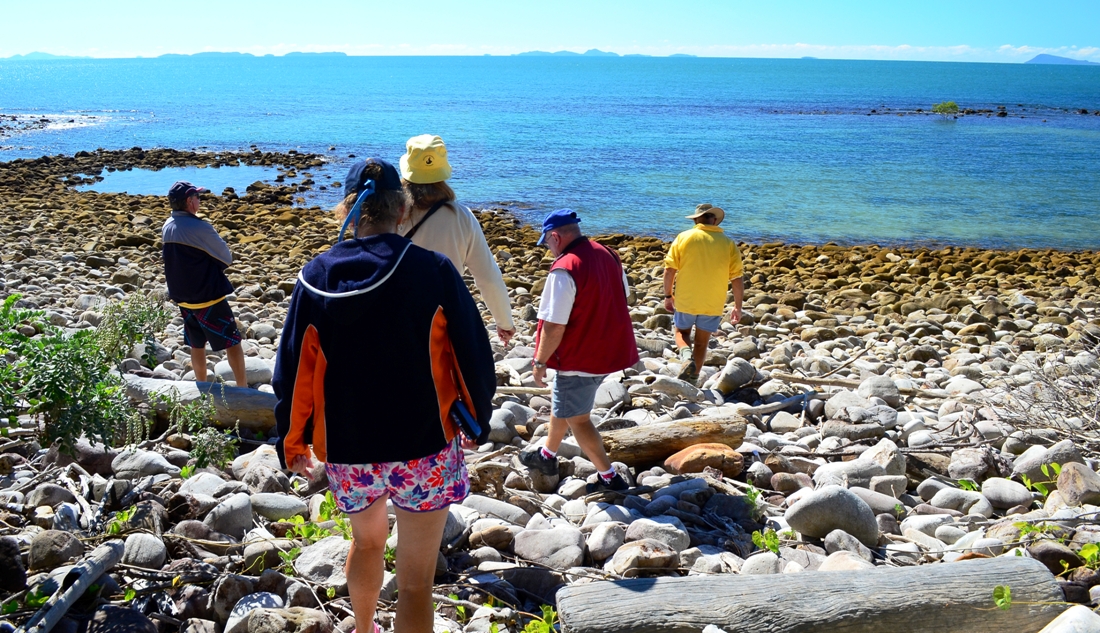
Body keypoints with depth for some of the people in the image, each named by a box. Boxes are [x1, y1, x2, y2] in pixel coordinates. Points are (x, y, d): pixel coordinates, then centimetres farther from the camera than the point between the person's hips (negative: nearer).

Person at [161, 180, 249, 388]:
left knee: (197, 345, 17)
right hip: (208, 297, -7)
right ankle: (243, 388, 6)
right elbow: (226, 258, -11)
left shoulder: (167, 227, 2)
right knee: (232, 341, 3)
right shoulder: (199, 227, -21)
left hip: (183, 297, 8)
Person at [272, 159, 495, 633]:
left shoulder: (316, 277, -6)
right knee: (416, 581, 7)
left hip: (347, 451, 4)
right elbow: (472, 356, -8)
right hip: (424, 449, -4)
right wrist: (478, 420, 9)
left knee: (366, 541, 31)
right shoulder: (432, 271, -14)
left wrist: (292, 442, 13)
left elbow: (293, 371, 0)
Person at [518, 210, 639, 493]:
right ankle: (547, 455, 39)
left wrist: (540, 362, -12)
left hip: (581, 357, -9)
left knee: (576, 418, 6)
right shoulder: (608, 255, 3)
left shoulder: (564, 269, -24)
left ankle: (609, 477, 11)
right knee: (561, 401, 25)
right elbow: (623, 296, 15)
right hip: (611, 349, 9)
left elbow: (554, 325, -24)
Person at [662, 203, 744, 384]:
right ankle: (693, 379, 19)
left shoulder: (683, 238, -3)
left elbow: (669, 270, -4)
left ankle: (687, 356, -7)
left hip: (685, 301, -1)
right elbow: (737, 279, -2)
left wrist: (668, 296, 8)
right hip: (713, 304, 1)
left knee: (682, 332, 20)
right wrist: (737, 307, 7)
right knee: (701, 342, 15)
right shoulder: (728, 243, -1)